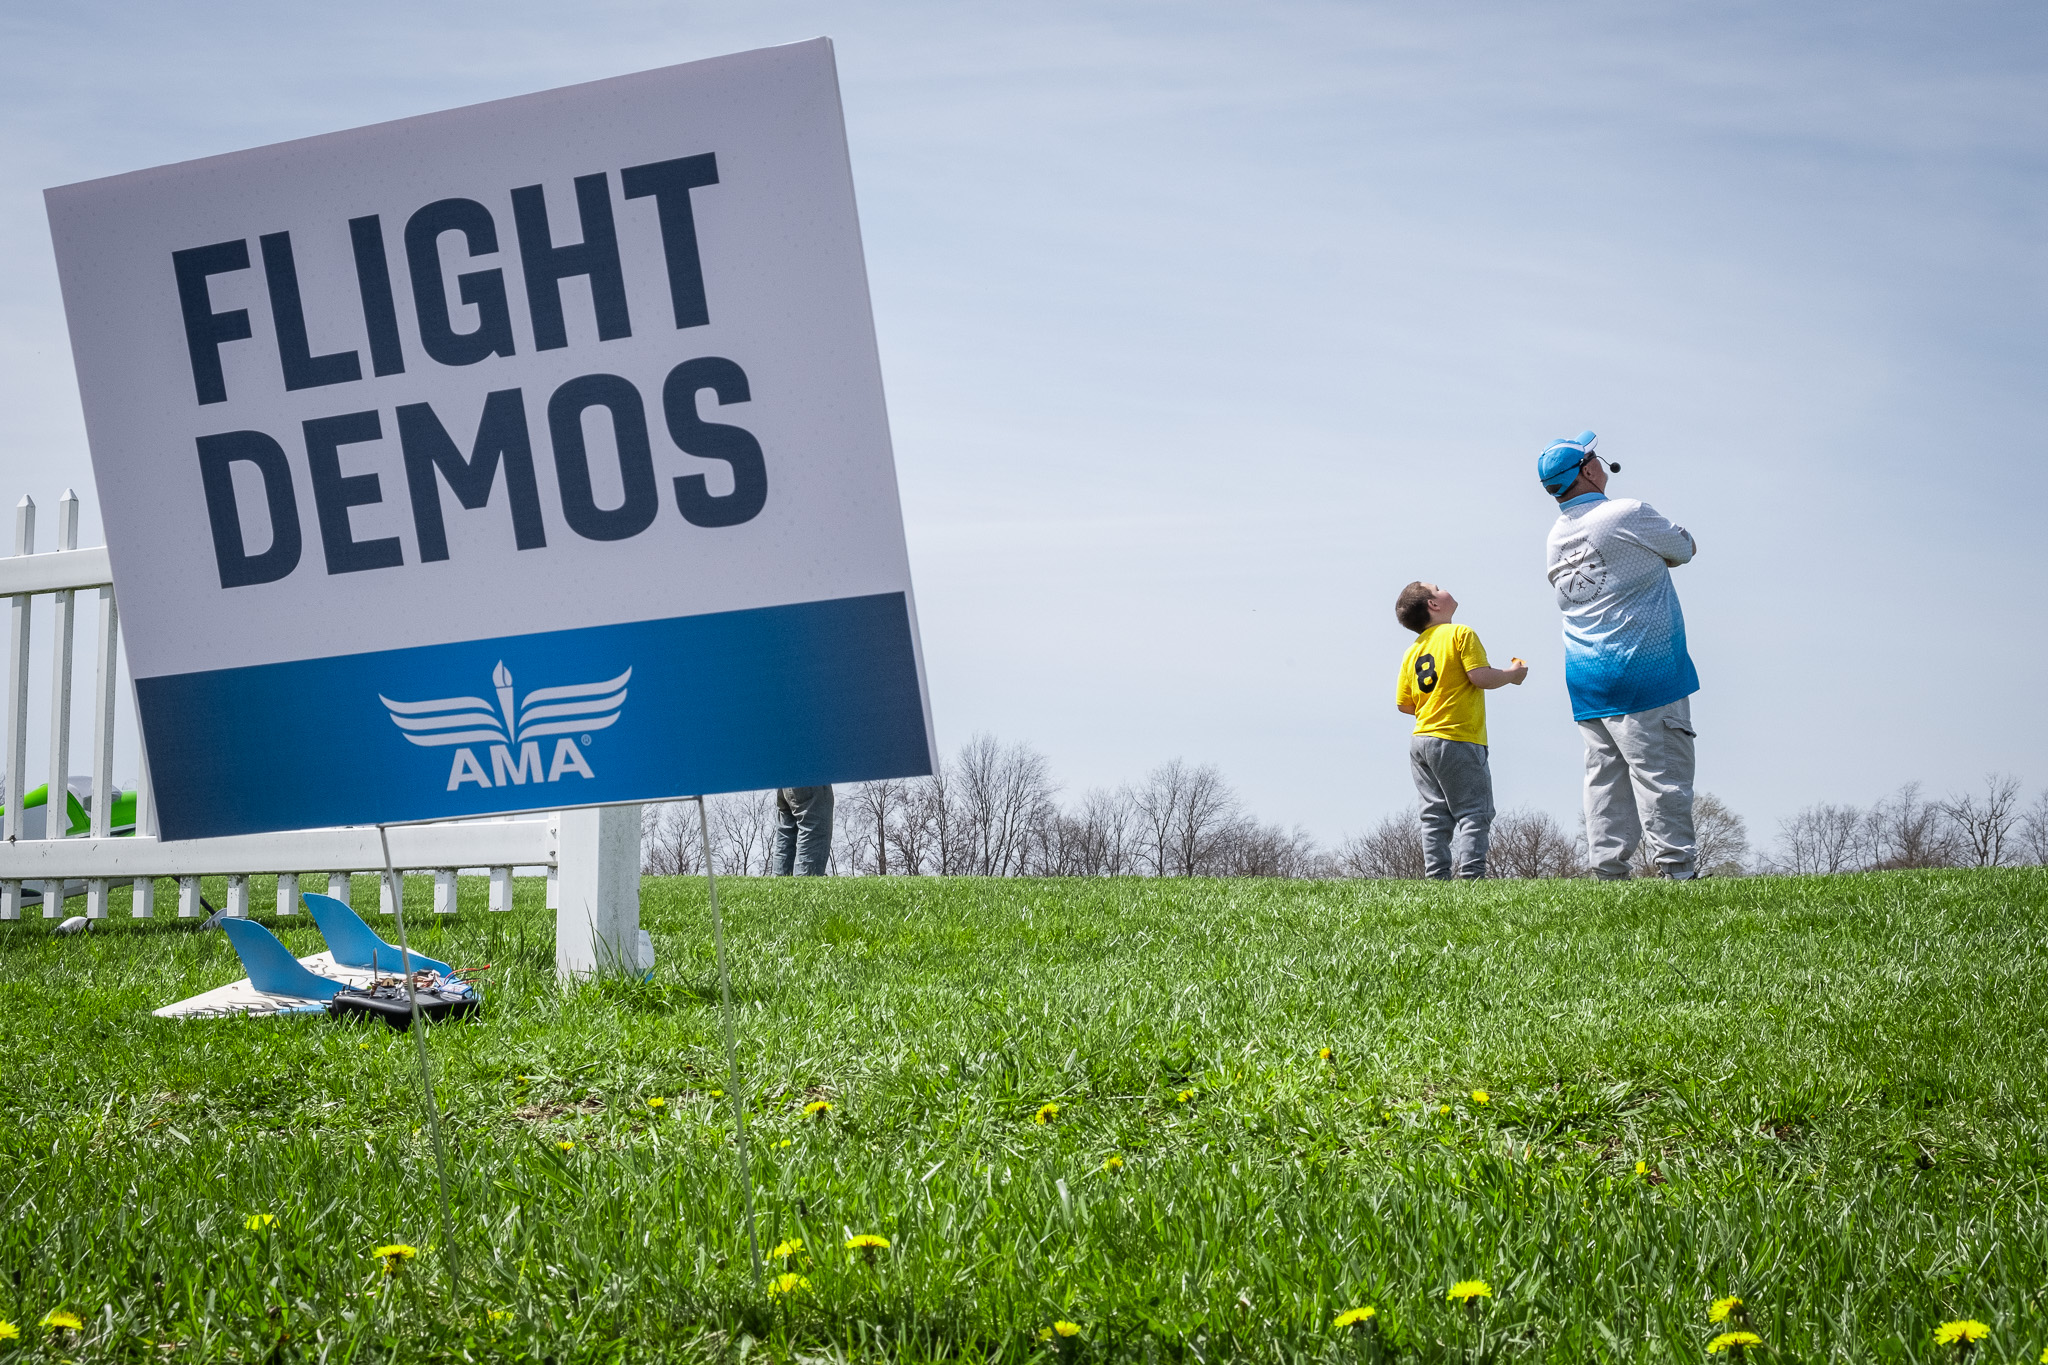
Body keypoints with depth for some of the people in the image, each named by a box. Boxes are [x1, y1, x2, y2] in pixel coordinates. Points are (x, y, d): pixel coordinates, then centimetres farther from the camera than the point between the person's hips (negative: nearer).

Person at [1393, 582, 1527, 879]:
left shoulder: (1412, 651, 13)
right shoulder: (1461, 634, -7)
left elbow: (1403, 704, 11)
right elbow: (1481, 676, -16)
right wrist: (1513, 674, 2)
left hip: (1421, 741, 7)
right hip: (1458, 739, -7)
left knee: (1436, 815, 8)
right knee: (1474, 812, -5)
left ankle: (1436, 875, 2)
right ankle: (1470, 872, -17)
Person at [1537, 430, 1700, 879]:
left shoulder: (1557, 537, 12)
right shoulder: (1628, 514, -9)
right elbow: (1685, 549, 4)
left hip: (1585, 678, 7)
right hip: (1642, 669, -7)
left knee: (1604, 776, 7)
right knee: (1660, 771, -6)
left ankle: (1607, 870, 4)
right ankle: (1676, 867, -8)